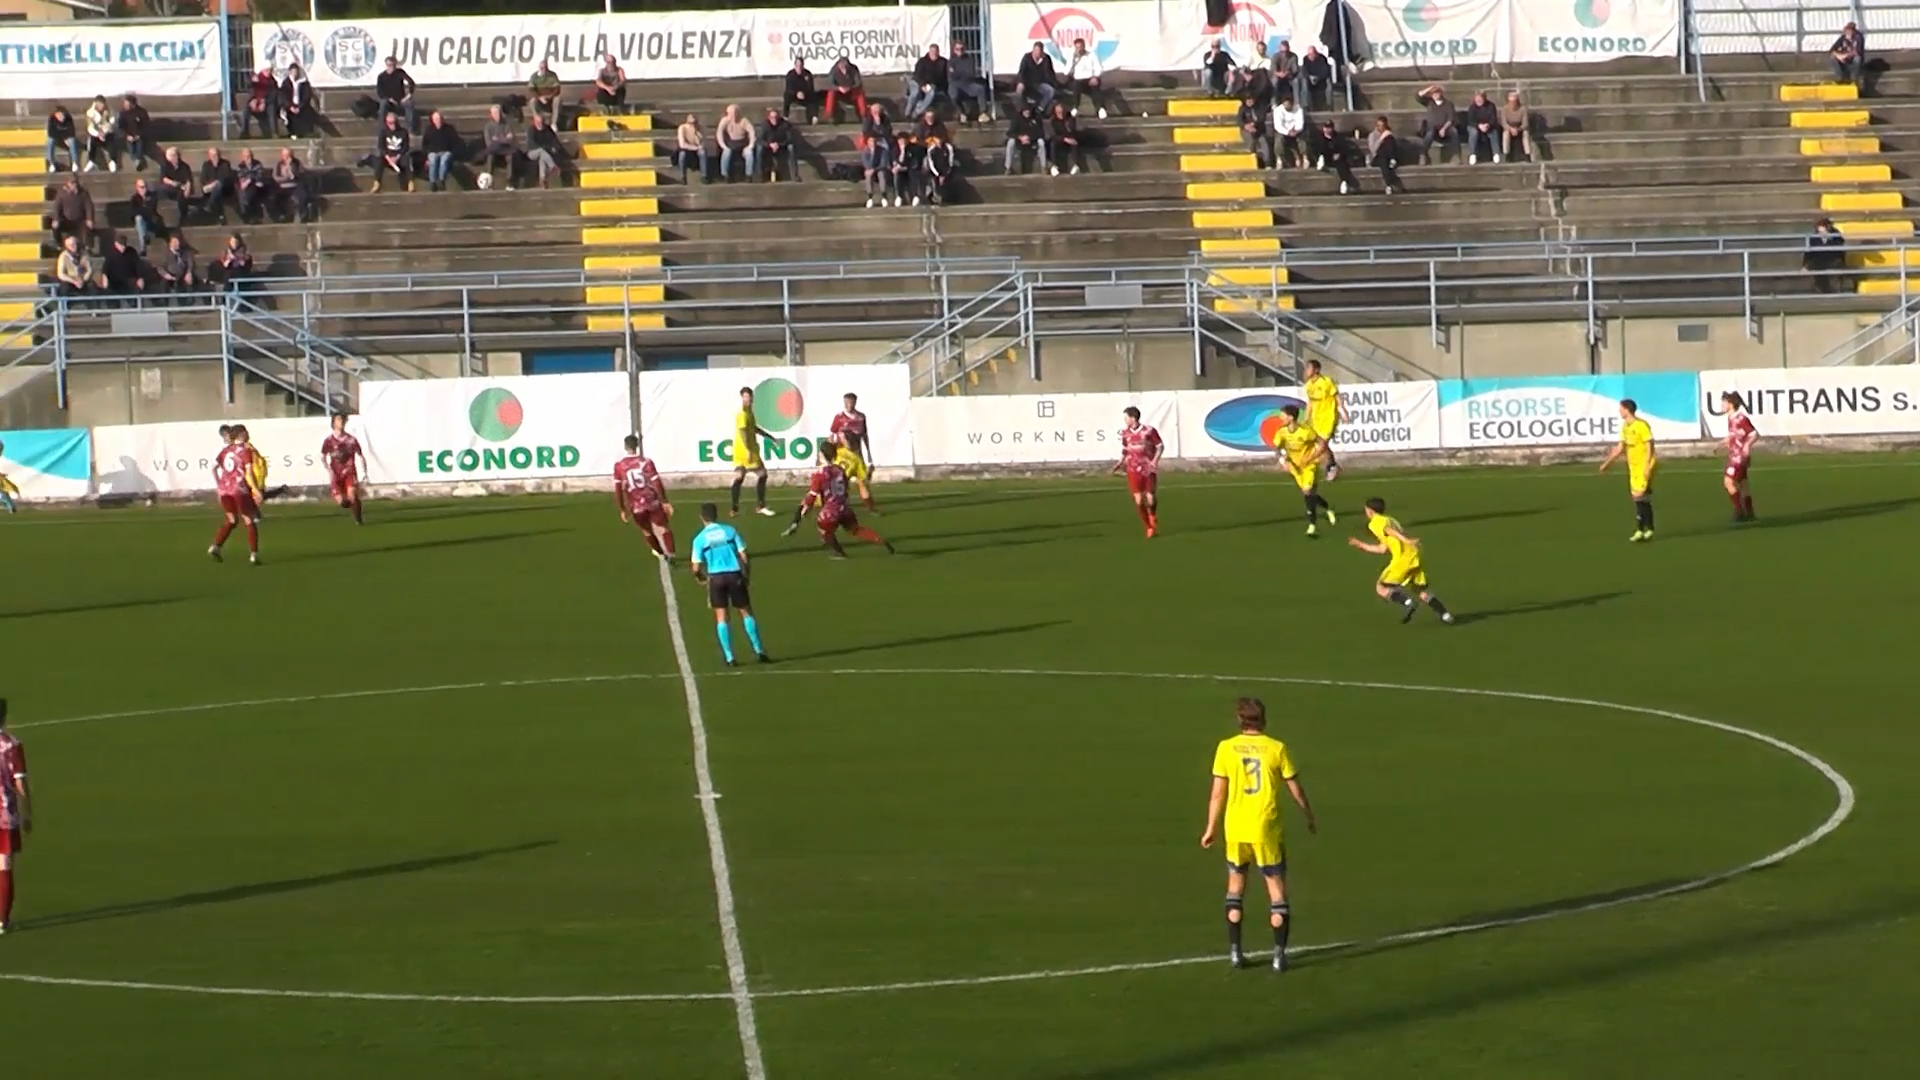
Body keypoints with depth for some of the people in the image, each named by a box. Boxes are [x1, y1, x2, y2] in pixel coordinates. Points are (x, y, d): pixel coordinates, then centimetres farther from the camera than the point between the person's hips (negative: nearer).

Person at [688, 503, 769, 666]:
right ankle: (758, 651, 10)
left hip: (715, 577, -1)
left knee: (721, 617, 8)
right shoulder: (729, 530, 2)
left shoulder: (700, 538, 0)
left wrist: (699, 576, 21)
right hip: (734, 574, 1)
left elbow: (696, 567, -2)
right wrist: (745, 574, 13)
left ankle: (729, 657, 4)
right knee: (746, 613, 12)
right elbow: (743, 555, -1)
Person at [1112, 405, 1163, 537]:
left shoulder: (1148, 430, -9)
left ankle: (1153, 519, 30)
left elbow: (1160, 447, -3)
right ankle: (1149, 527, 7)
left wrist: (1154, 461, -15)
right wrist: (1120, 463, 3)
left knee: (1151, 499, -3)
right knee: (1139, 500, -7)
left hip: (1148, 468, -3)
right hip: (1133, 470, 3)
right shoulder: (1125, 432, 3)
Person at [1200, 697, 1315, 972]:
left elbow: (1218, 793, -2)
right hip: (1267, 830, -2)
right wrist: (1310, 817, 16)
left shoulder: (1226, 748, -3)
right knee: (1277, 889, 7)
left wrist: (1211, 829, 7)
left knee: (1236, 886, 17)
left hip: (1236, 829, 2)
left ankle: (1235, 951, 15)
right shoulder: (1277, 749, -6)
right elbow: (1295, 789, 0)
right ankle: (1279, 954, 1)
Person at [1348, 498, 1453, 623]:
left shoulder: (1375, 523, 4)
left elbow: (1388, 530, -19)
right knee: (1421, 591, 18)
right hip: (1414, 556, 8)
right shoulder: (1389, 520, 30)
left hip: (1402, 558, -8)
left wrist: (1406, 540, -35)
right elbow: (1382, 549, 29)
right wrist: (1361, 544, 38)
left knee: (1381, 588, 3)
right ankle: (1445, 614, 5)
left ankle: (1407, 603, -17)